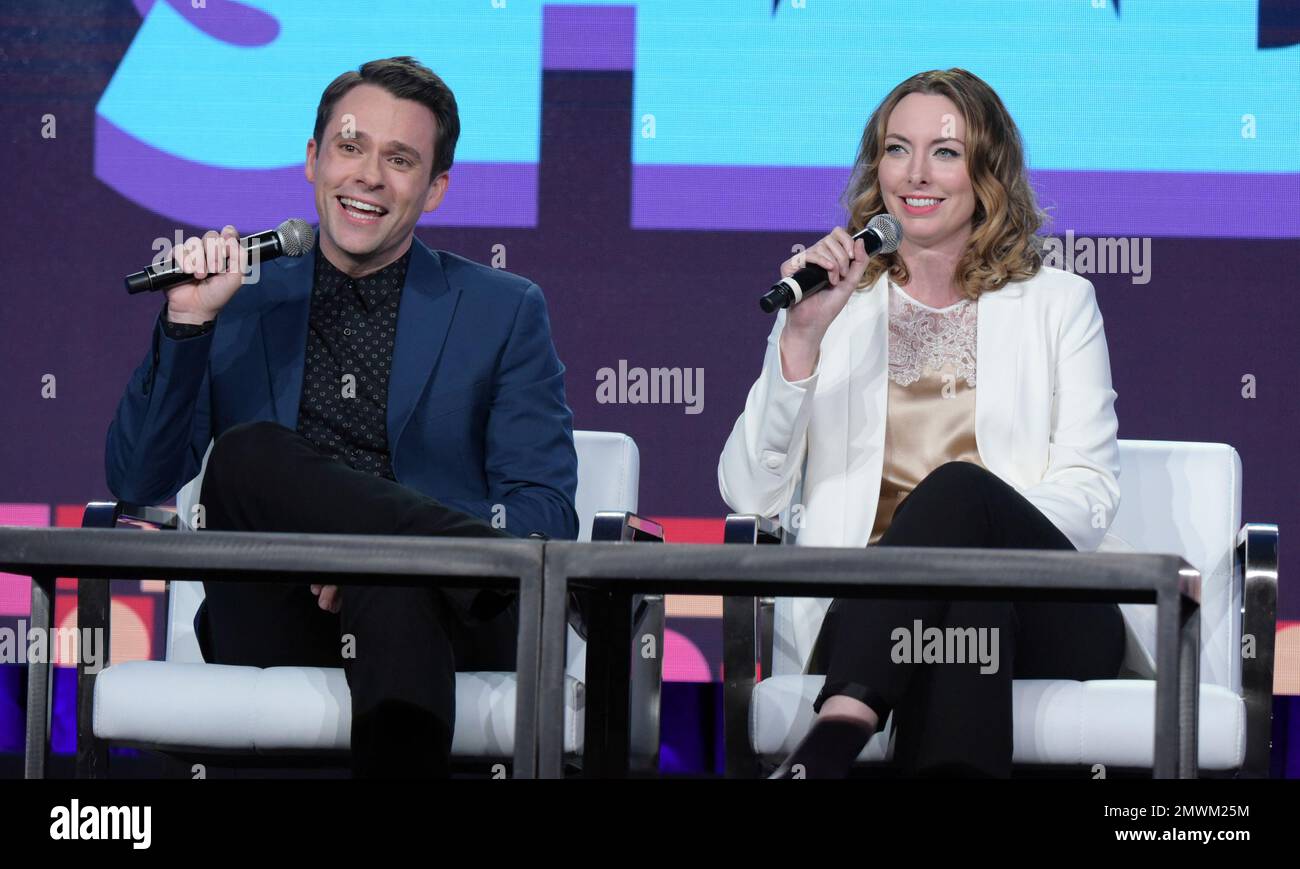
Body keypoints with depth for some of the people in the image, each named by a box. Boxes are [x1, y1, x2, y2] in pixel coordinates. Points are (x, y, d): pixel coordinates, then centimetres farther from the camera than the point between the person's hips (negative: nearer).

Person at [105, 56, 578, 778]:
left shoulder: (505, 312, 14)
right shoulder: (238, 307, 18)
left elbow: (546, 512, 4)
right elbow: (140, 485, 10)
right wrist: (185, 323, -4)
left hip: (443, 626, -2)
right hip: (277, 637, 2)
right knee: (248, 454, -29)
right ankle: (488, 561, -31)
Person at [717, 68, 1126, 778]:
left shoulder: (1059, 305, 18)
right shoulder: (835, 306, 19)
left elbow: (1091, 491, 6)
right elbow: (750, 495, 6)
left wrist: (962, 511, -15)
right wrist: (801, 338, -7)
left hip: (1042, 622, 0)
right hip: (870, 613, 0)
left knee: (958, 487, -34)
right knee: (965, 595, -37)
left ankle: (836, 731, -48)